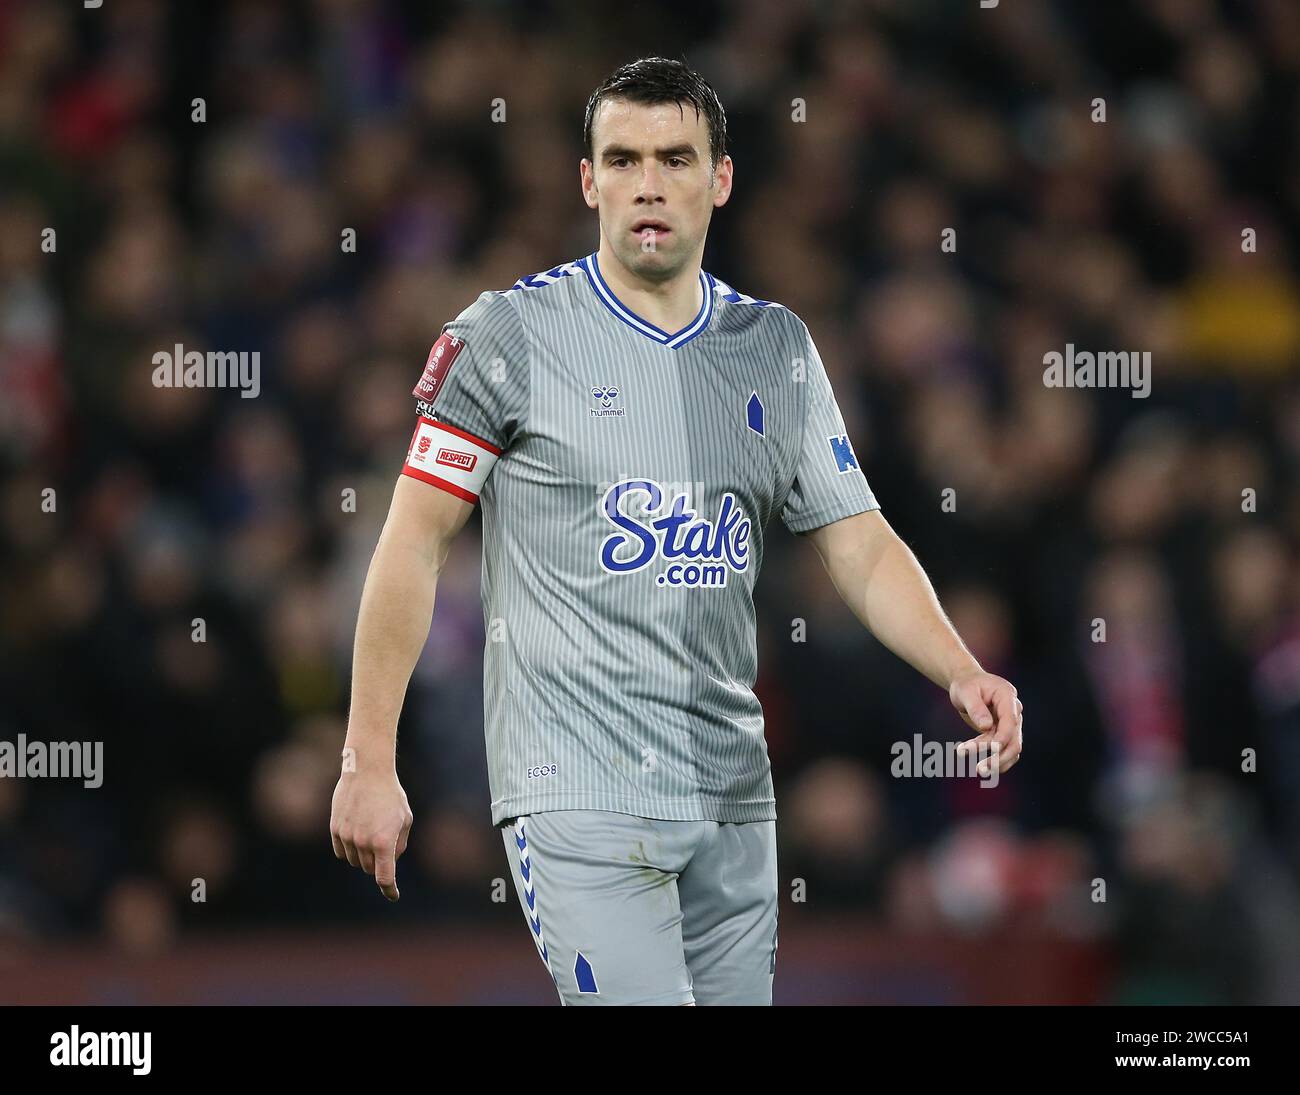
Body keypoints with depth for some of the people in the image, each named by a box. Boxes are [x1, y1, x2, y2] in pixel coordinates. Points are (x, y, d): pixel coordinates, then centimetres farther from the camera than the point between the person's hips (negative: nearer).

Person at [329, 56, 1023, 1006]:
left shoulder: (777, 347, 11)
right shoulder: (512, 335, -3)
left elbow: (859, 545, 11)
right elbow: (415, 543, -2)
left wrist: (963, 673, -7)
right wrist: (369, 763, -7)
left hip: (732, 802, 5)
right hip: (578, 799, -5)